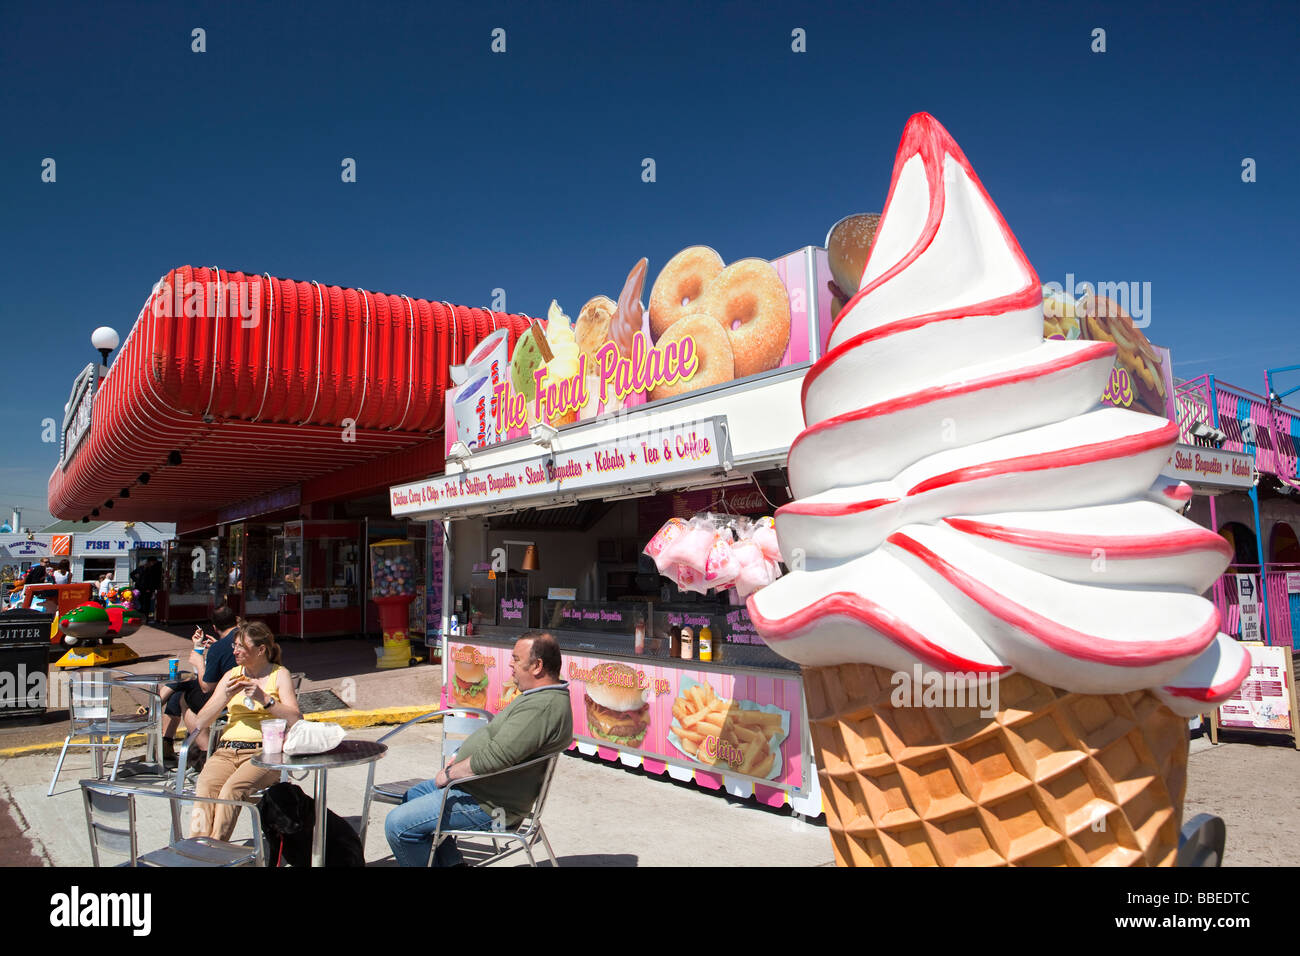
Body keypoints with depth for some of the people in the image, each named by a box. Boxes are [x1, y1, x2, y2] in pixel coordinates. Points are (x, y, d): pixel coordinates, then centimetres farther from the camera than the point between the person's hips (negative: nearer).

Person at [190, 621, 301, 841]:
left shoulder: (279, 674, 8)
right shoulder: (231, 675, 20)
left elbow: (296, 719, -6)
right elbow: (199, 724, 14)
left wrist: (264, 699, -16)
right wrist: (225, 698, -2)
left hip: (263, 751, -3)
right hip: (226, 750, 4)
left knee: (232, 788, -32)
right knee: (205, 787, -28)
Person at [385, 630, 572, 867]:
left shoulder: (542, 707, -28)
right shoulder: (543, 695, 7)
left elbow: (495, 757, -33)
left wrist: (449, 774, -17)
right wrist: (459, 762, 11)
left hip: (487, 804, -11)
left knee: (398, 824, -11)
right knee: (413, 795, 25)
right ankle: (450, 862, 23)